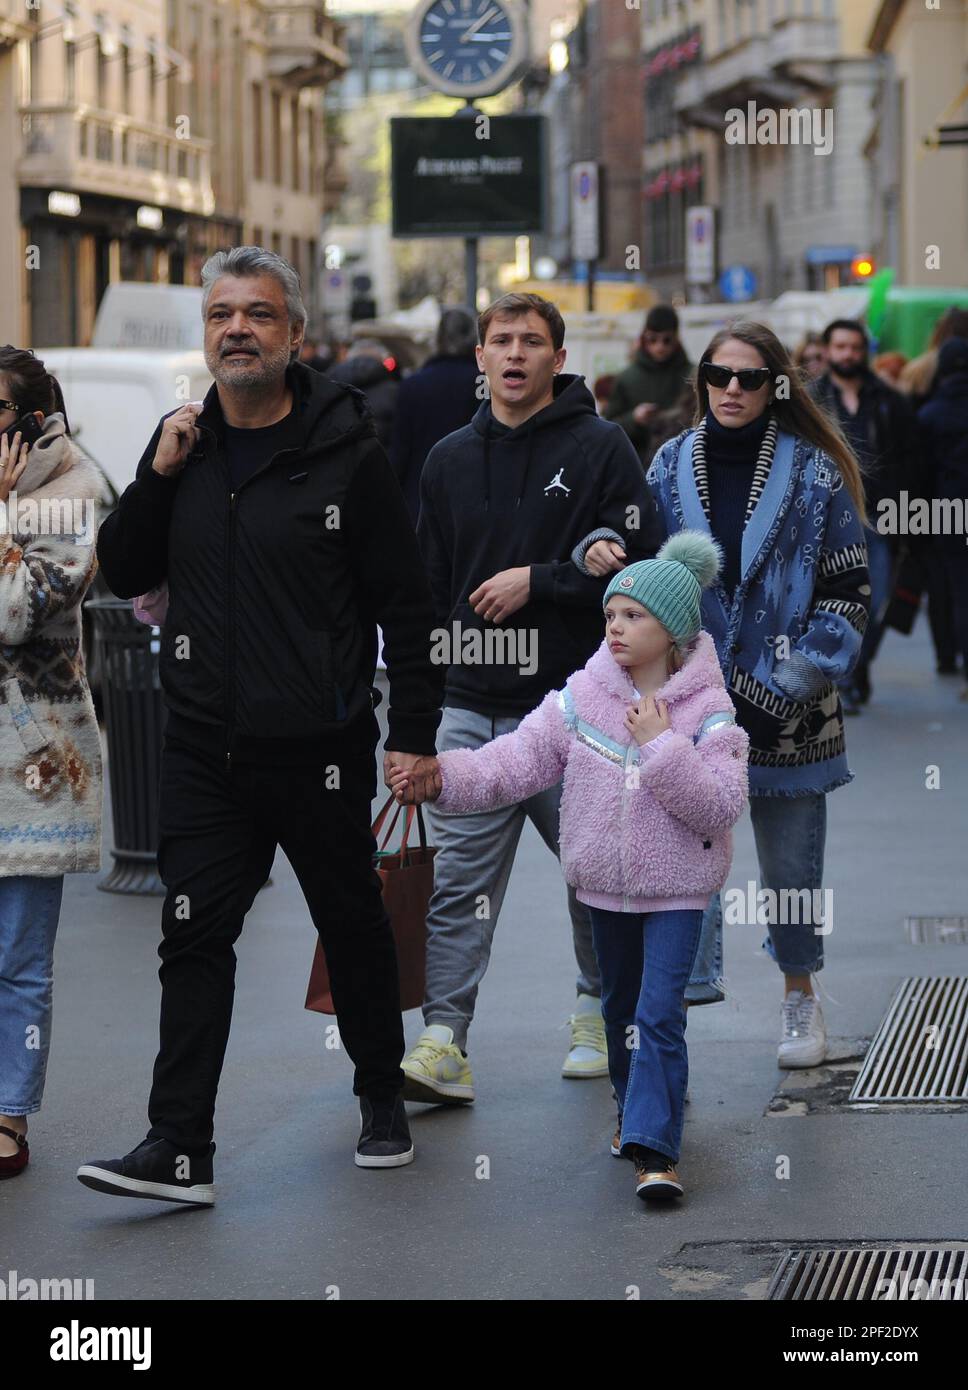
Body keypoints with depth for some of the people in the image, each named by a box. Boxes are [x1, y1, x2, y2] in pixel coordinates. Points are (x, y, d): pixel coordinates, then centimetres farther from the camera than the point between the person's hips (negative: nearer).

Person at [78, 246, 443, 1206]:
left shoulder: (344, 451, -6)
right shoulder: (182, 445, 7)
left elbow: (404, 603, -5)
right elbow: (122, 575, 9)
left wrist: (415, 729, -9)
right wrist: (158, 477, -5)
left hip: (320, 749, -3)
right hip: (203, 751, 3)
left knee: (353, 926, 12)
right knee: (194, 937, -2)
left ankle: (382, 1097, 32)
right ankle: (179, 1151, -3)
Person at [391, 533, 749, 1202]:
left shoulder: (708, 713, -14)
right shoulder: (582, 697, -4)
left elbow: (720, 807, -21)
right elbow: (517, 759, -9)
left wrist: (663, 747, -27)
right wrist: (443, 776, -22)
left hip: (676, 892, -4)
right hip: (606, 884, 4)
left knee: (659, 1015, -13)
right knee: (621, 1006, 20)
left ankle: (654, 1149, -14)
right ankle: (635, 1108, 41)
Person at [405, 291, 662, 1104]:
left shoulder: (600, 448, -2)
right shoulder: (449, 460, 12)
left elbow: (637, 562, -9)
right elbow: (429, 582, 16)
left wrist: (537, 581, -14)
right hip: (474, 707, 3)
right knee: (459, 881, -5)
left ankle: (601, 1015, 30)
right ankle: (444, 1044, -8)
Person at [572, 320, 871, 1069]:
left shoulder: (812, 472, -1)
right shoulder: (671, 465, 6)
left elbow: (848, 592, -1)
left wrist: (792, 685, -10)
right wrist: (600, 549, -12)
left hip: (787, 714, -1)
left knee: (791, 864, 10)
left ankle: (800, 994, 31)